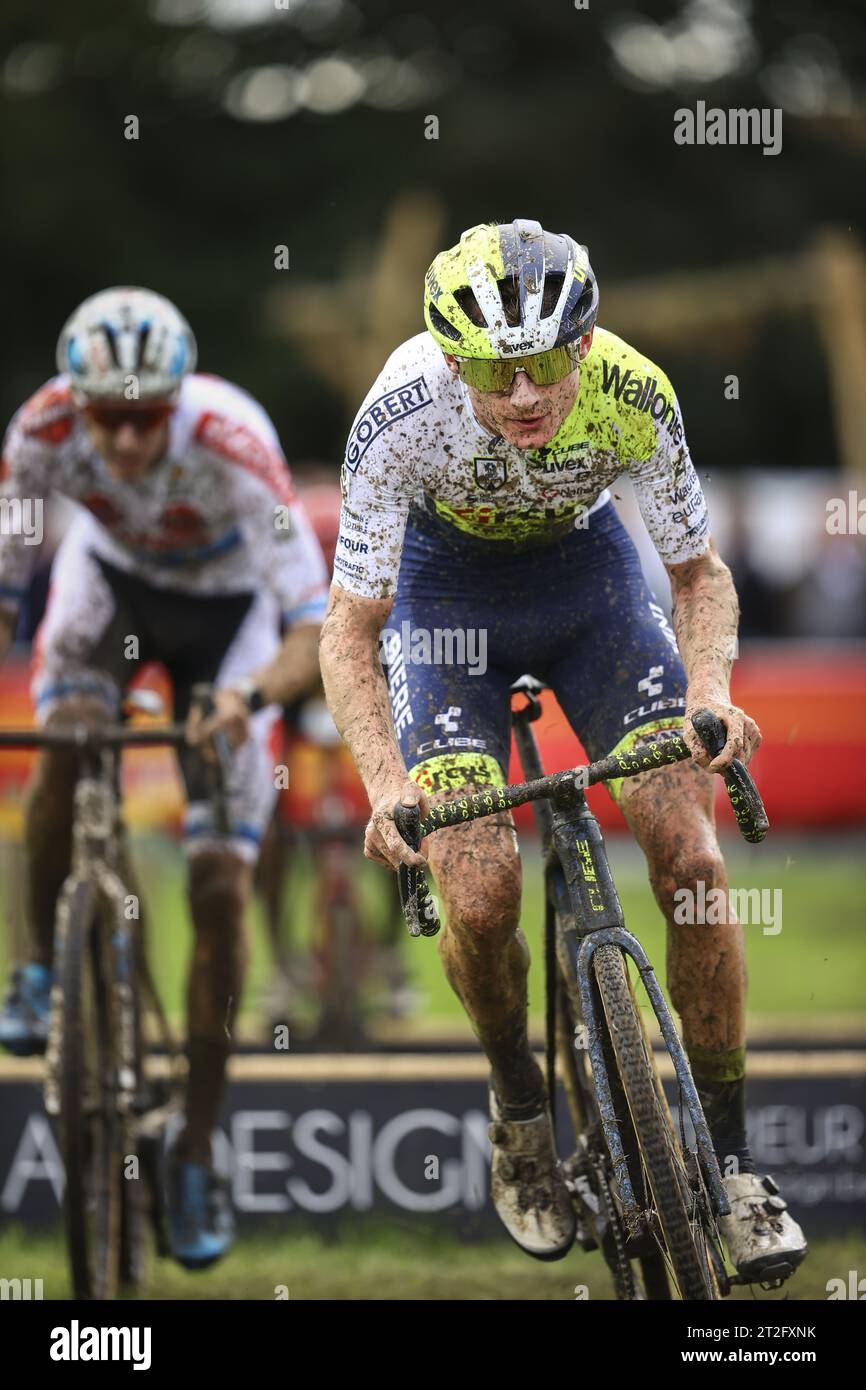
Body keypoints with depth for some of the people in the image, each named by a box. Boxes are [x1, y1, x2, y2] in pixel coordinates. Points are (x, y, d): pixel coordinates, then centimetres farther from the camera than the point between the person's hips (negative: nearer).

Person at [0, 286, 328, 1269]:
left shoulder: (231, 445, -38)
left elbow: (313, 626, -41)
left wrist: (252, 694, -59)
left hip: (227, 605, -2)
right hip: (113, 571, 2)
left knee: (220, 885, -9)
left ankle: (197, 1152, 3)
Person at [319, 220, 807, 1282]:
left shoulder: (632, 396, -29)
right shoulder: (404, 415, -34)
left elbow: (700, 569, -12)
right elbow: (350, 629, -26)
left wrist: (709, 691, -32)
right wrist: (387, 783, -42)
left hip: (585, 565, 1)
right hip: (445, 583, -1)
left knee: (691, 857, -14)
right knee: (480, 891, -18)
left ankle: (728, 1165, -2)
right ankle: (517, 1105, 13)